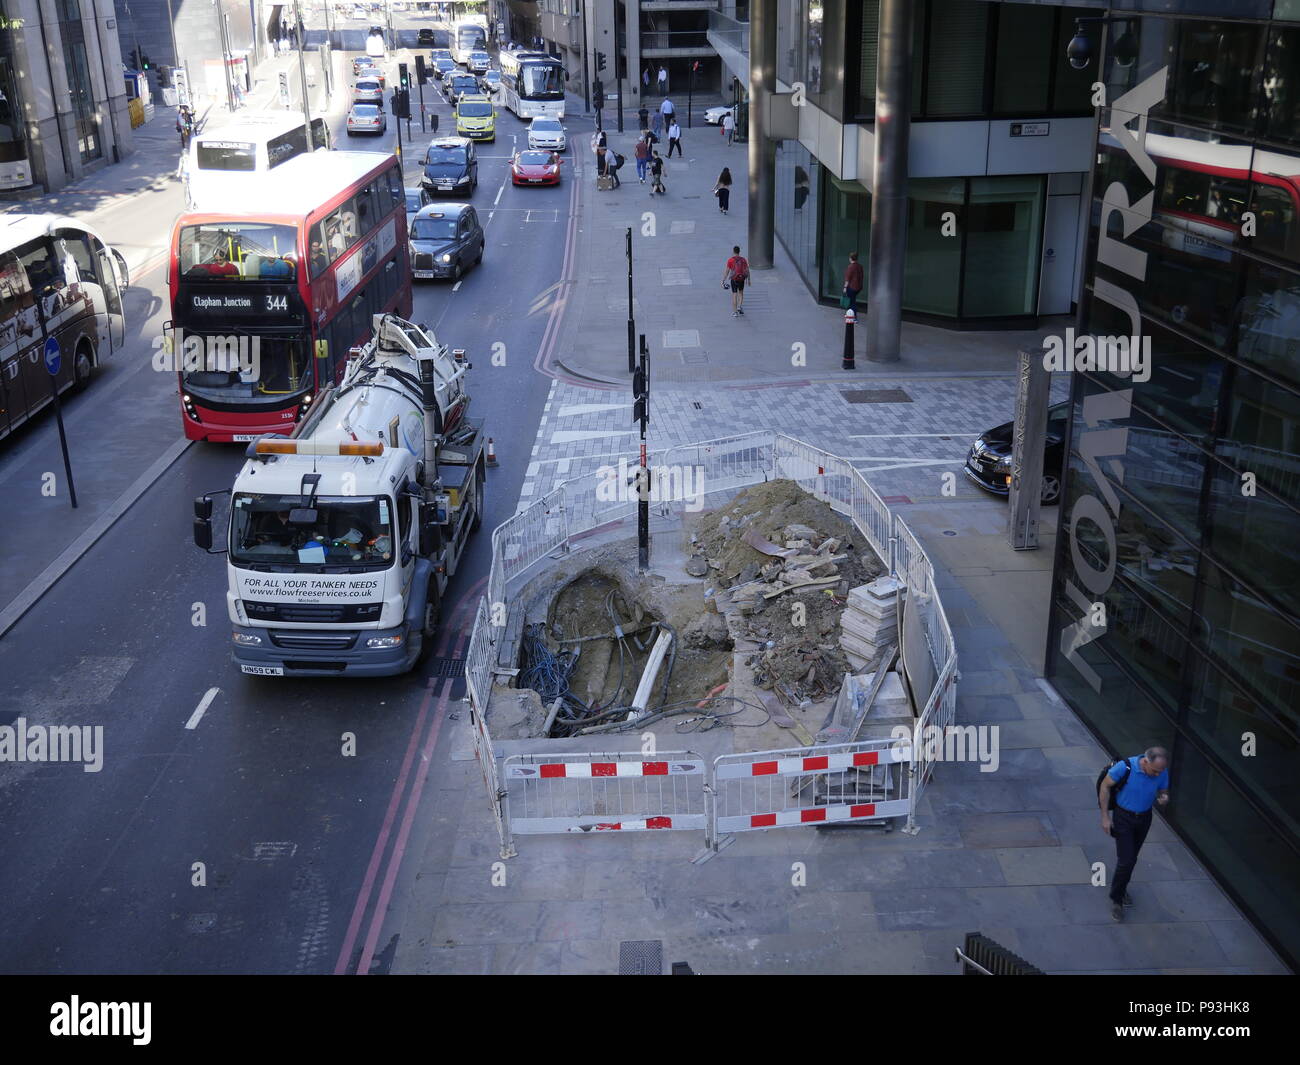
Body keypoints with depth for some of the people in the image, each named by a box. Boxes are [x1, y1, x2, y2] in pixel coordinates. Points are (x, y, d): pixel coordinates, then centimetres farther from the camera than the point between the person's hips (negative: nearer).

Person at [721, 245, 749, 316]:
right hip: (741, 279, 2)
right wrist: (748, 279, 12)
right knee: (741, 293, 24)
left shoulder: (730, 260, -7)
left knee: (734, 295, 3)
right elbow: (747, 270, 2)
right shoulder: (744, 260, 1)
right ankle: (740, 307, 9)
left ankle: (735, 312, 2)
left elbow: (726, 271, -7)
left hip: (734, 279, -2)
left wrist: (723, 281, 0)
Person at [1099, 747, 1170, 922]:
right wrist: (1105, 816, -14)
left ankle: (1121, 888, 42)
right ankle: (1116, 899, 10)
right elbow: (1105, 786, -16)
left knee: (1131, 858, 19)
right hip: (1123, 817, -4)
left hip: (1144, 818, 4)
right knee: (1126, 860, -8)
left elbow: (1163, 792, 1)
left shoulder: (1162, 773, -17)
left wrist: (1164, 798, -26)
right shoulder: (1125, 767, -29)